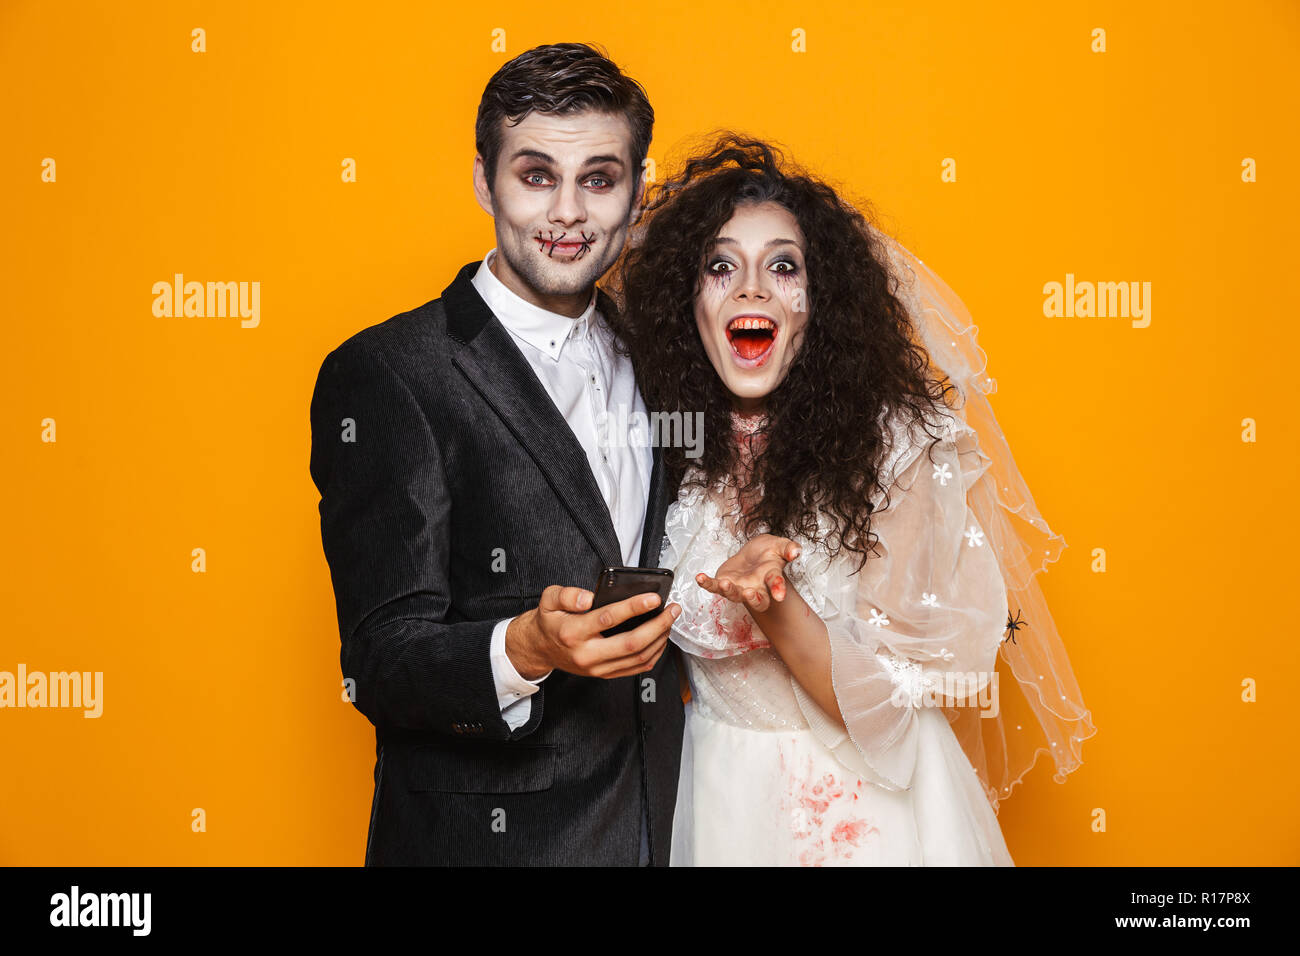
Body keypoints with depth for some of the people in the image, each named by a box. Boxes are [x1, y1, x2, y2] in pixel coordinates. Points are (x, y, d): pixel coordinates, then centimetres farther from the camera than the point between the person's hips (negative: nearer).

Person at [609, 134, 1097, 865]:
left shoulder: (900, 445, -17)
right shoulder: (666, 446, -7)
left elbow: (889, 702, -17)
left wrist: (773, 605, -32)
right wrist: (746, 579, -13)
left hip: (868, 805, -2)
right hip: (717, 793, 3)